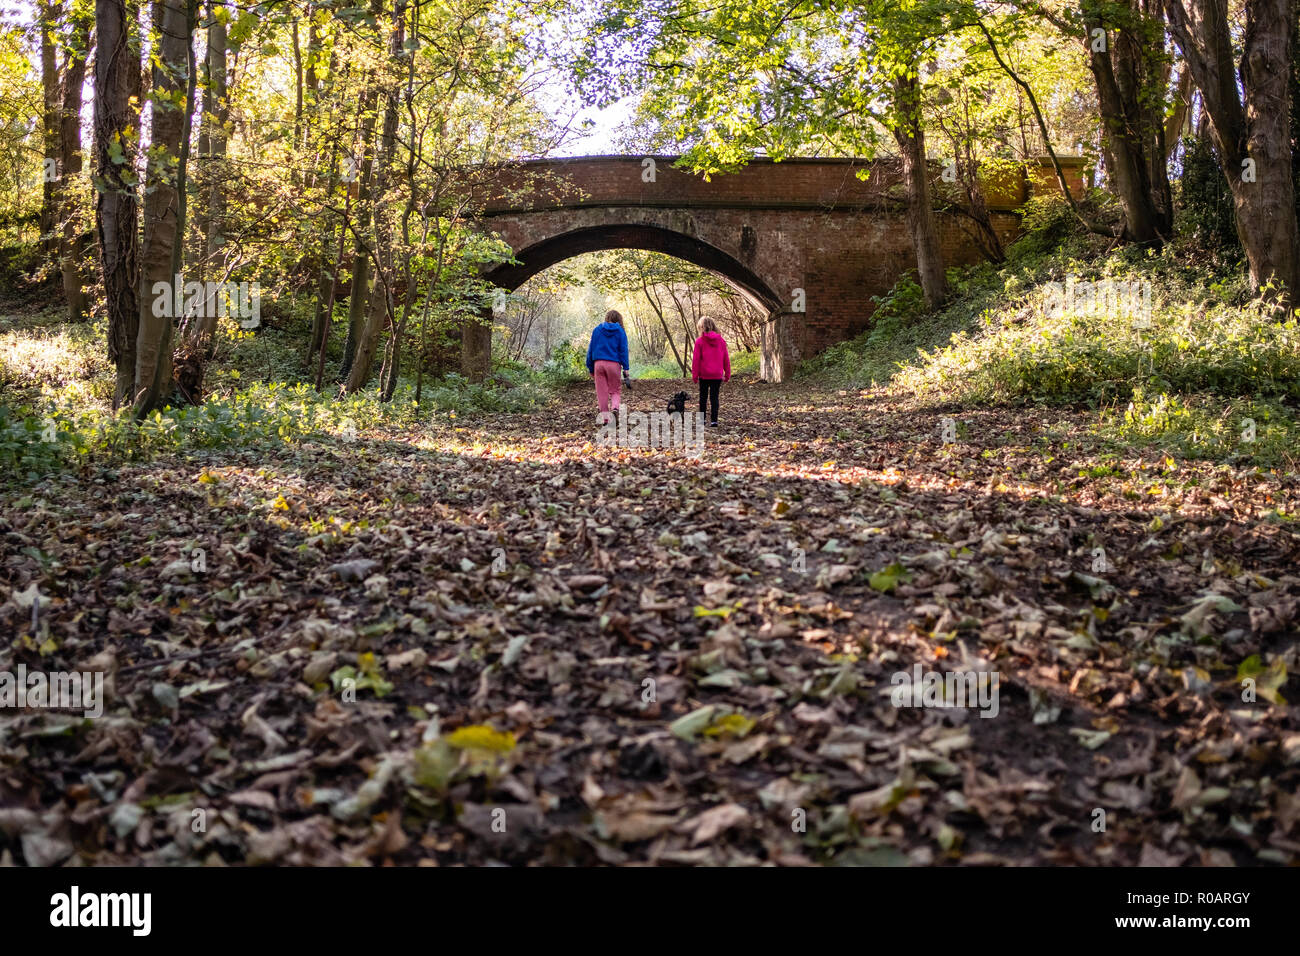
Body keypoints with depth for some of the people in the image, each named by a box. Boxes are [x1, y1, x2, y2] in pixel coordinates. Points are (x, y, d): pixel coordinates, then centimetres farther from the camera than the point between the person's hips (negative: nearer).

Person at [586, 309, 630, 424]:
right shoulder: (620, 332, 4)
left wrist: (590, 368, 14)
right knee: (615, 389, 12)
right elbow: (623, 350, -1)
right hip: (614, 363, -1)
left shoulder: (597, 330, 9)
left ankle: (605, 416, 6)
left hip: (598, 363, 1)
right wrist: (625, 367, -2)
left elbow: (591, 349, 9)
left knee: (602, 391, 7)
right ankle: (614, 406, -16)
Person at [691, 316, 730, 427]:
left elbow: (696, 360, -7)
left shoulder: (699, 341, -7)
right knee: (714, 398, 4)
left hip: (704, 375, -2)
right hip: (717, 375, 2)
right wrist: (727, 375, 12)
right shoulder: (721, 341, 3)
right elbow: (726, 359, 6)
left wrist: (694, 375, -1)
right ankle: (714, 420, -4)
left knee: (703, 397, 12)